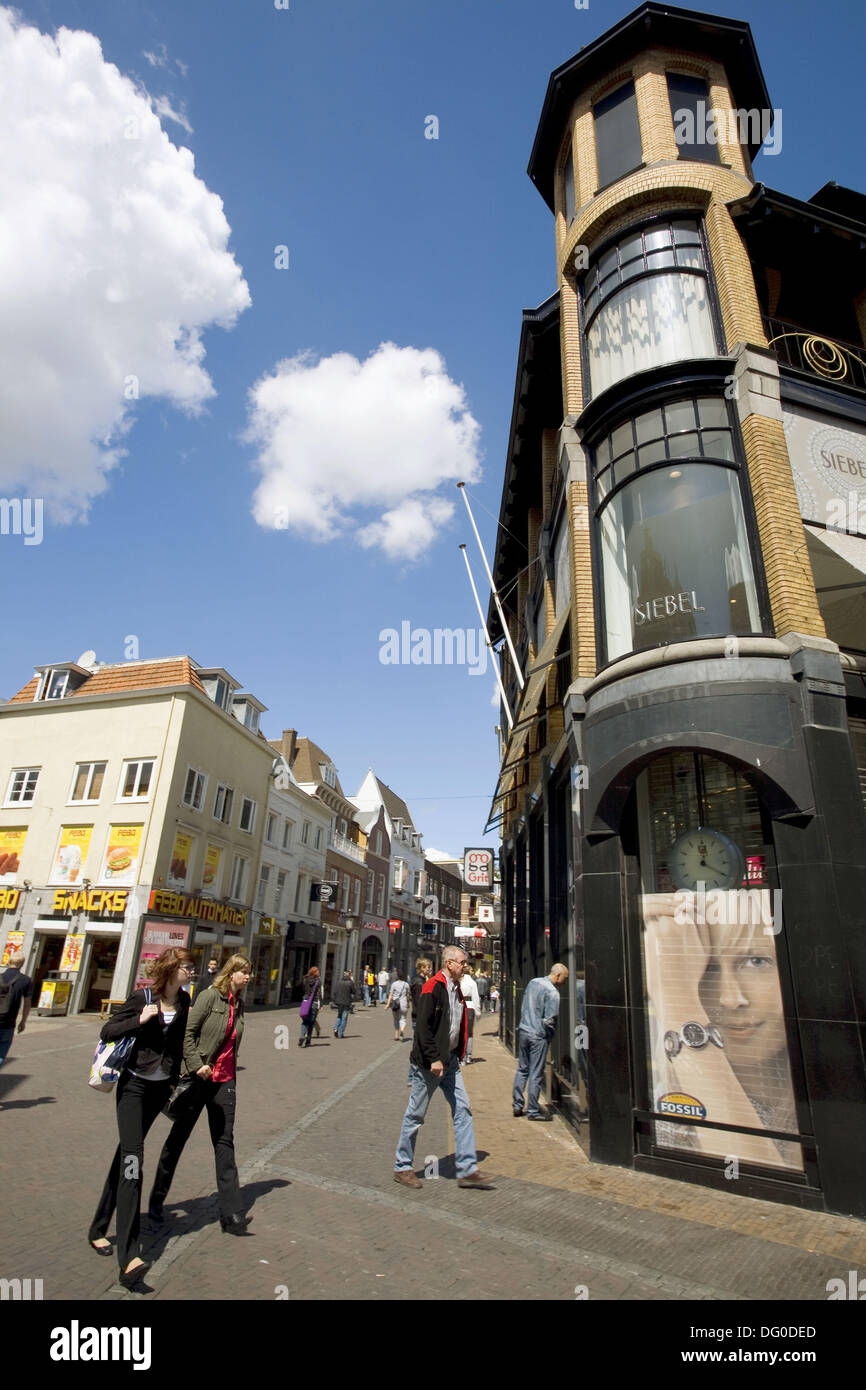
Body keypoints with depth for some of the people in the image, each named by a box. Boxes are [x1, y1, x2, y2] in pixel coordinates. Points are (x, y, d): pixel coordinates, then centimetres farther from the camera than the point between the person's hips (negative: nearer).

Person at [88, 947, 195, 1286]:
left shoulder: (184, 1000, 0)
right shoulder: (142, 998, -15)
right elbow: (107, 1031, -11)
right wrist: (140, 1019, -23)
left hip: (161, 1086, 5)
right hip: (134, 1084, -5)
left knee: (127, 1152, 17)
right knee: (132, 1158, -12)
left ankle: (99, 1228, 32)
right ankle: (128, 1256, -14)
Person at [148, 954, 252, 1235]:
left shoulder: (239, 1004, 9)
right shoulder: (210, 996, -11)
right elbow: (187, 1032, -15)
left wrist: (233, 1080, 15)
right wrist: (197, 1065, -19)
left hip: (224, 1082, 6)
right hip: (199, 1079, -5)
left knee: (225, 1143, 2)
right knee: (178, 1138, 11)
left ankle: (231, 1214, 3)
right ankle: (157, 1201, 30)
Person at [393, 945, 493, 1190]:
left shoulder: (456, 989, 10)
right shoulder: (432, 988, -18)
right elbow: (423, 1027, -21)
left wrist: (457, 1054, 15)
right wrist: (434, 1059, -22)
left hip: (450, 1060, 8)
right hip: (429, 1062, -8)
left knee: (462, 1110, 5)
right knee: (415, 1115, 5)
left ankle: (467, 1169, 12)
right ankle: (402, 1167, 20)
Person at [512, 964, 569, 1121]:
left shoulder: (533, 982, 7)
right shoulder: (552, 992, -17)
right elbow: (549, 1020, -19)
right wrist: (552, 1033, -1)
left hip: (524, 1030, 7)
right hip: (538, 1036, -7)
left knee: (522, 1069, 17)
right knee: (536, 1074, 4)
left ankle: (517, 1105, 23)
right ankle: (533, 1110, 13)